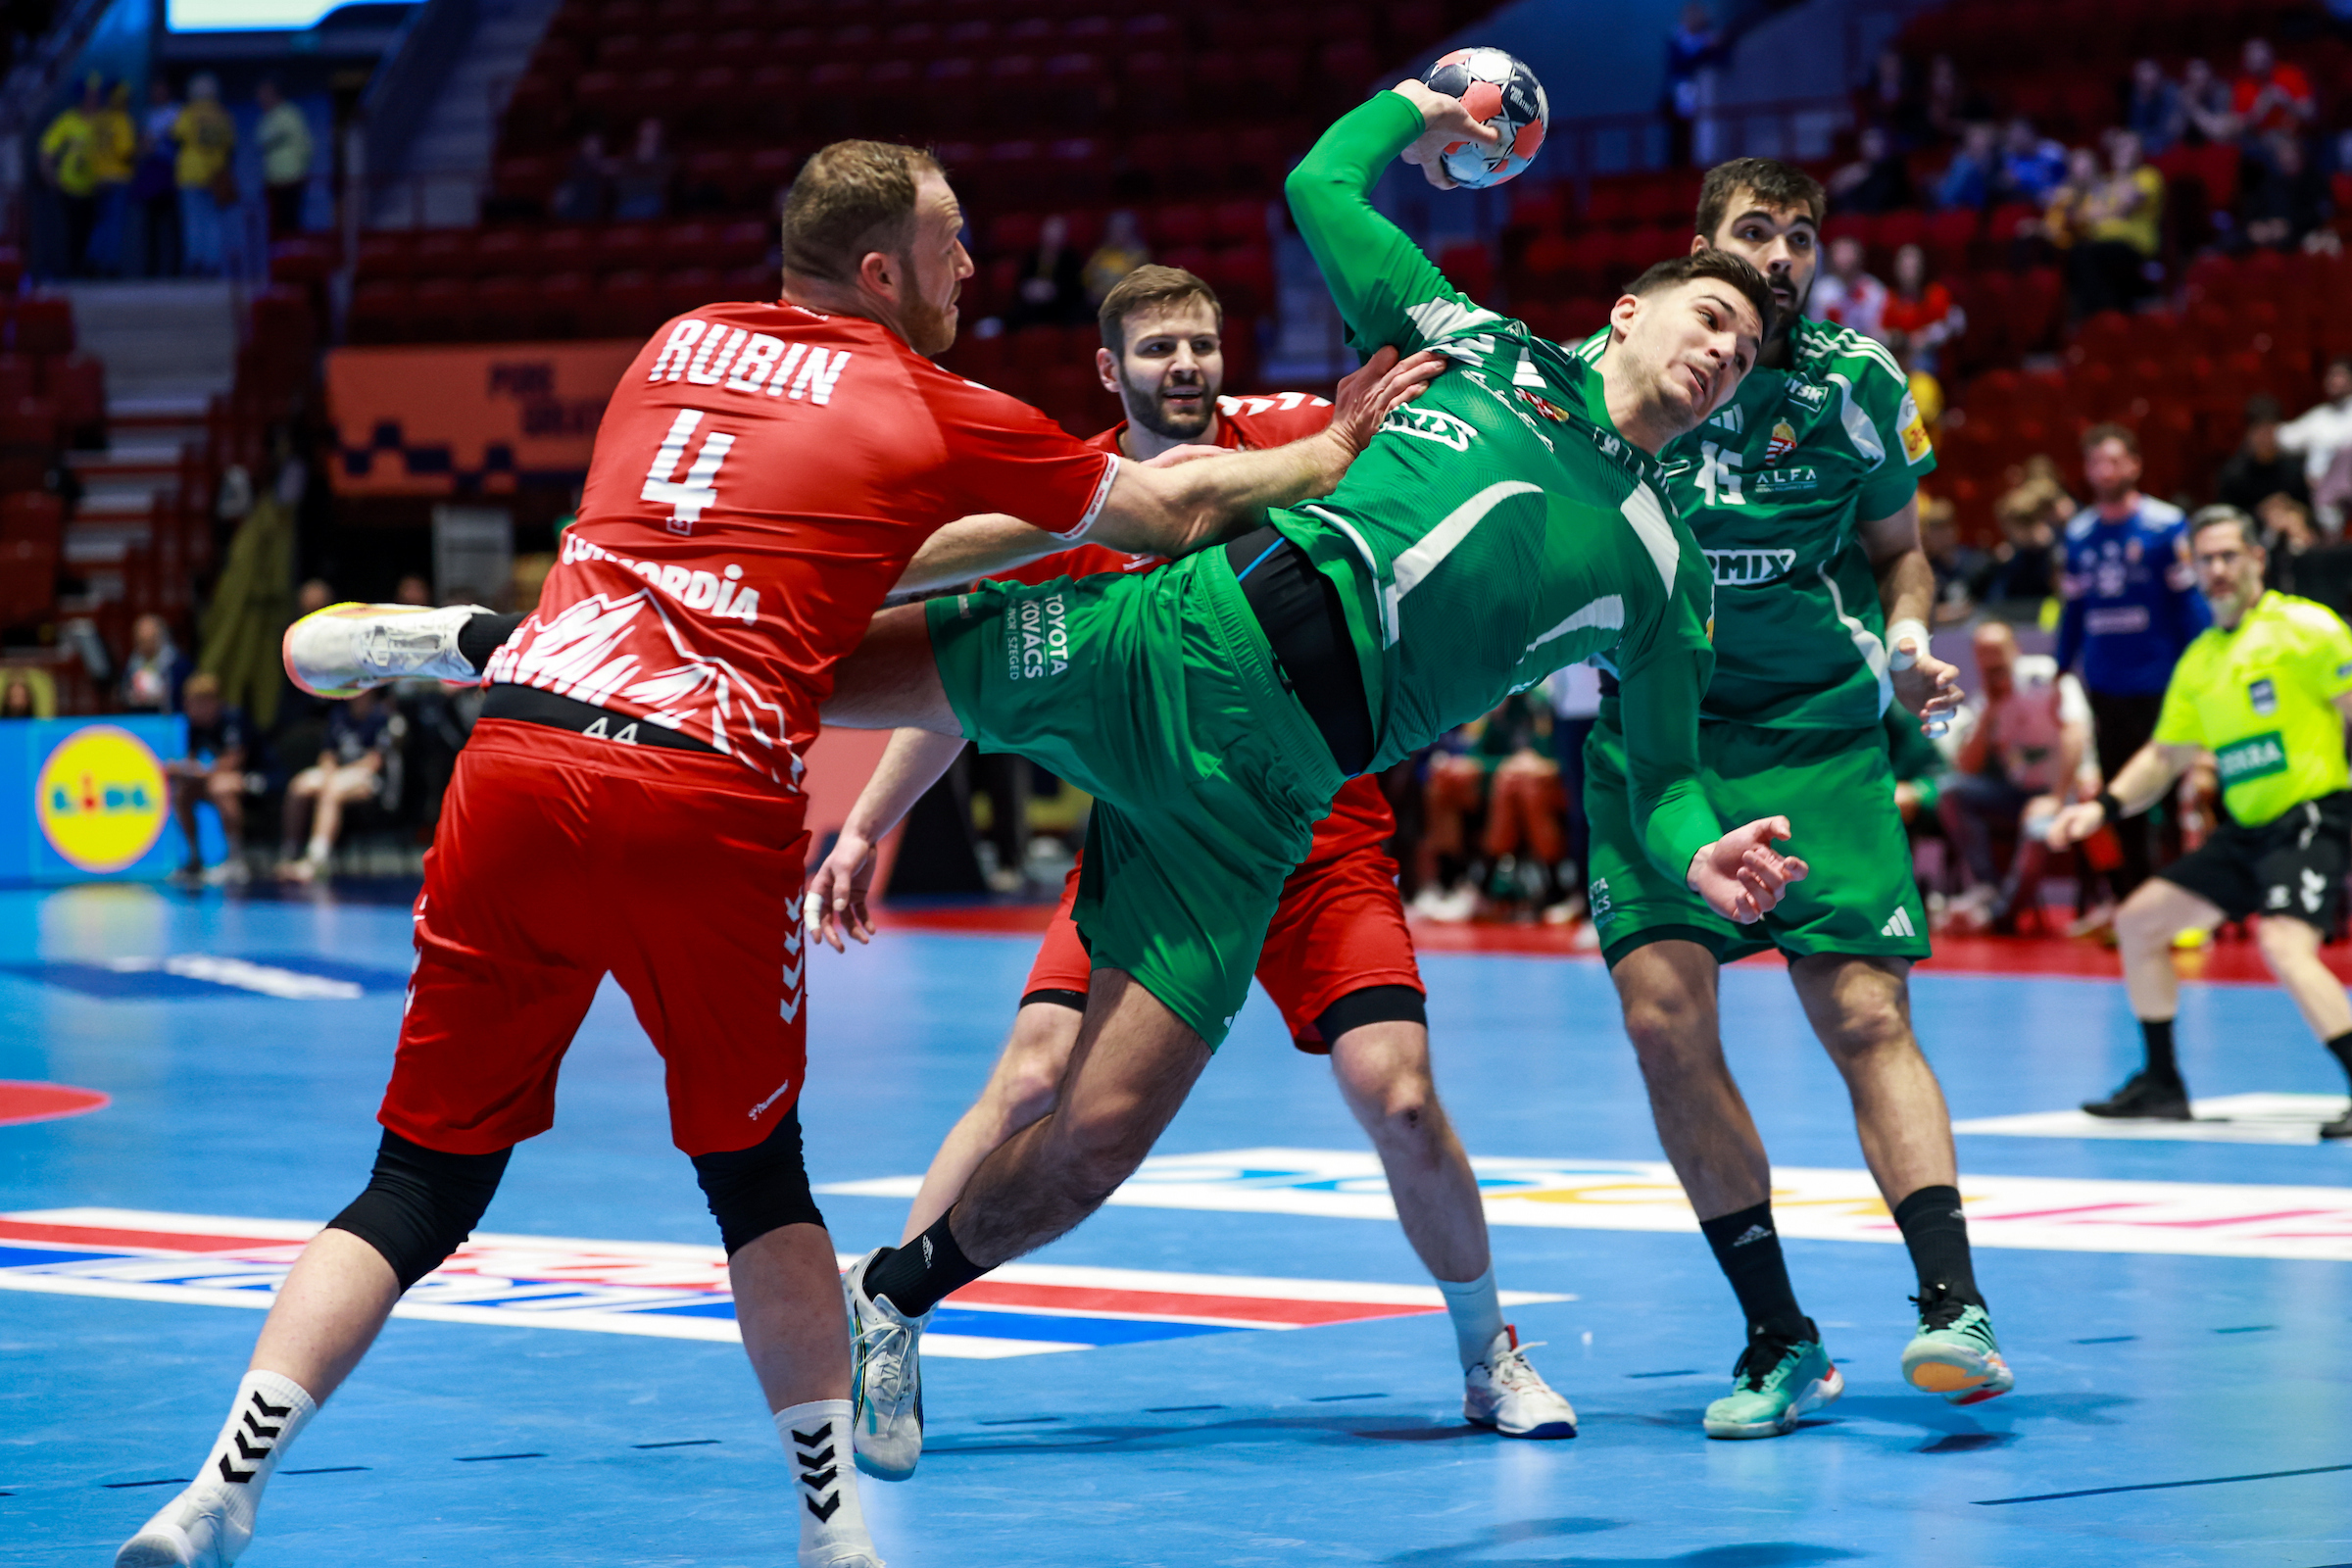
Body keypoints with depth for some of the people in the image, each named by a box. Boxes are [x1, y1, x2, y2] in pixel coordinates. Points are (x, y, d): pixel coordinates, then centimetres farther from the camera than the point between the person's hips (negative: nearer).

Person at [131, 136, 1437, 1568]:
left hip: (518, 764, 4)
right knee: (756, 1176, 16)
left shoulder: (681, 345, 23)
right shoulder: (928, 413, 11)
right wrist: (1332, 456, 38)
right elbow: (1171, 512, 21)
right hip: (708, 804, -3)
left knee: (423, 1187, 8)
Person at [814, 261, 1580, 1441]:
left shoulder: (1298, 438, -6)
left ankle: (1488, 1356, 11)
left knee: (1397, 1097, -13)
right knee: (1035, 1078, -15)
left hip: (1317, 835, 0)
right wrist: (865, 828, 3)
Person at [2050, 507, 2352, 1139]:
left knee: (2282, 945, -31)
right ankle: (2162, 1087, 23)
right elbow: (2165, 756, 21)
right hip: (2245, 829, 8)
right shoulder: (2198, 660, 14)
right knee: (2137, 921, 12)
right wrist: (2103, 807, 7)